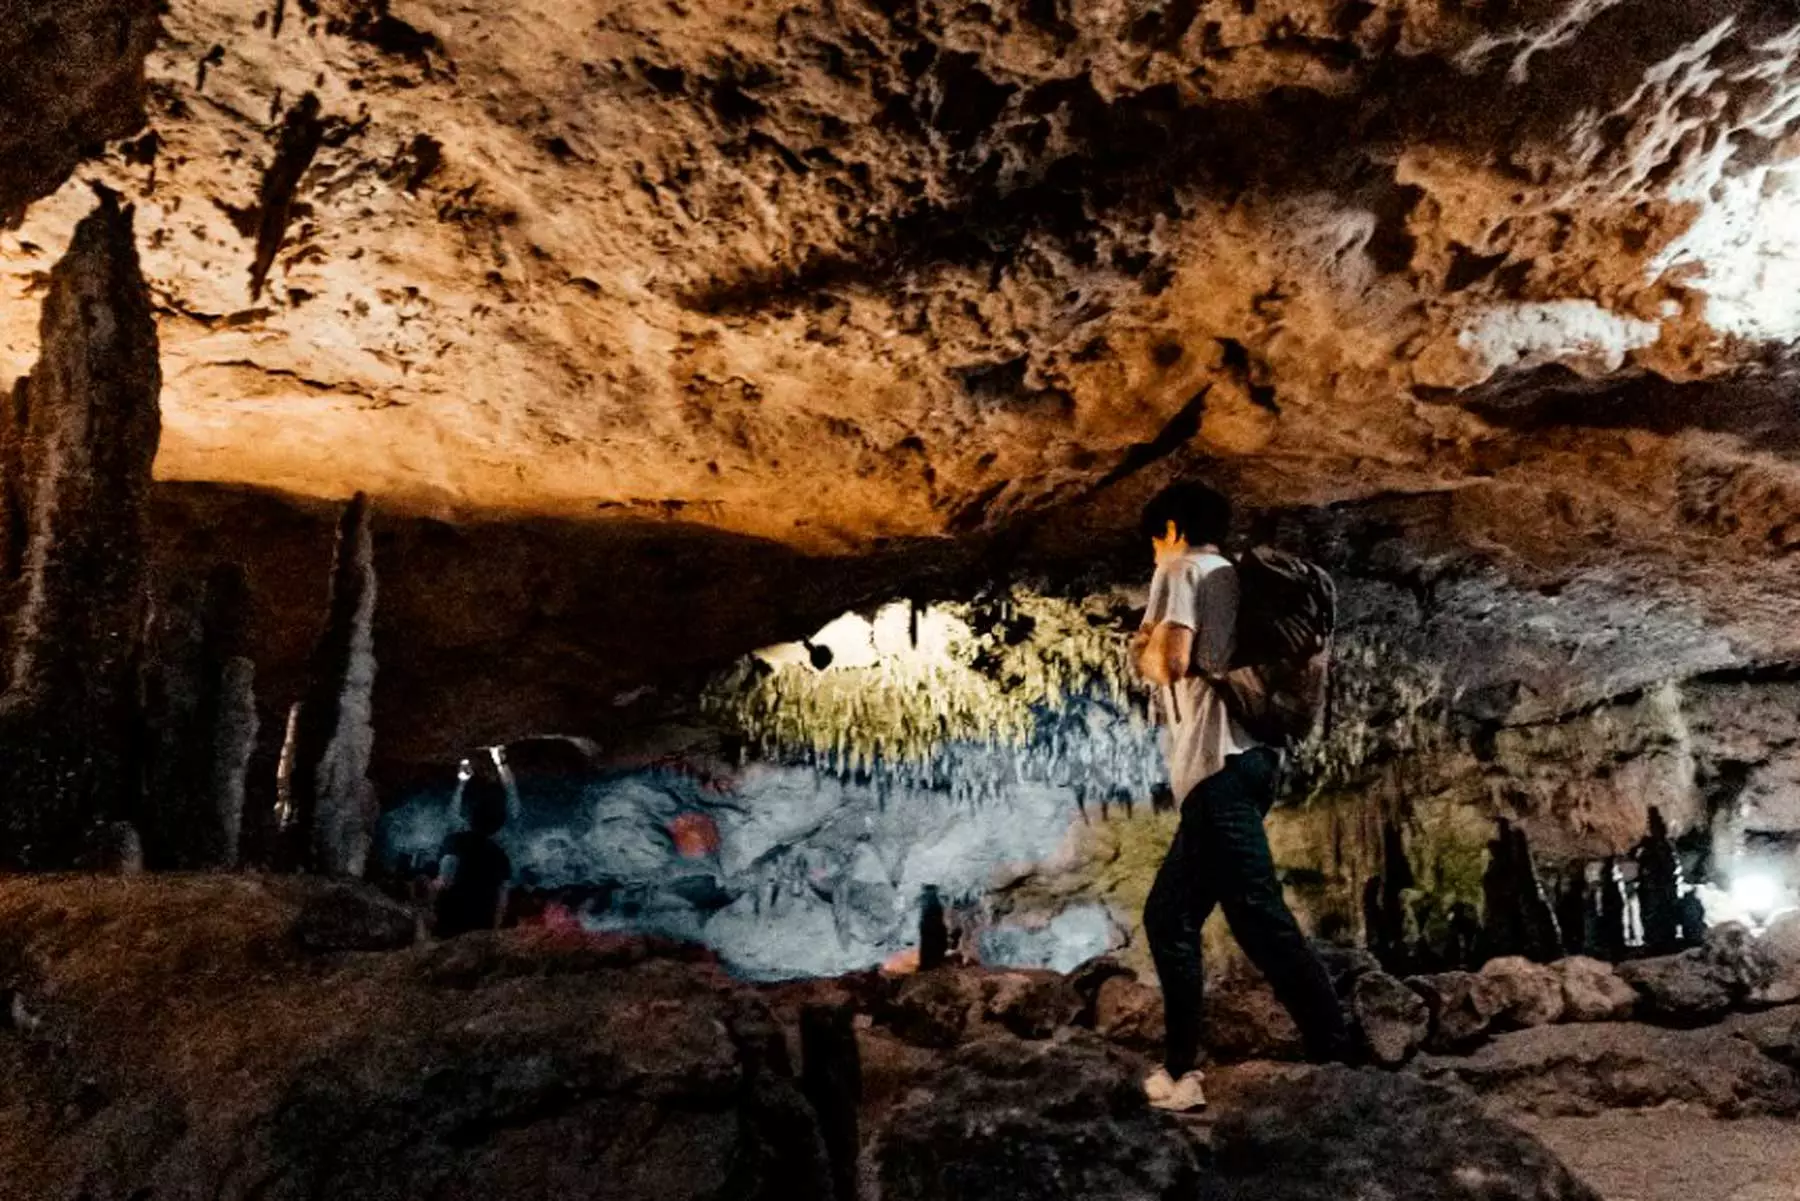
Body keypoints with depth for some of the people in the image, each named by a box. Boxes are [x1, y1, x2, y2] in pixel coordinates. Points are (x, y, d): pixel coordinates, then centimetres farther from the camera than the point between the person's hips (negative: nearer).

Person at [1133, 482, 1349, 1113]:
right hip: (1241, 758, 9)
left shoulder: (1182, 569, 0)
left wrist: (1142, 649, 6)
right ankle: (1182, 1070, 15)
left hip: (1218, 763, -9)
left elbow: (1171, 662, -15)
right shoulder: (1233, 577, 24)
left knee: (1260, 916, -10)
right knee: (1168, 915, 12)